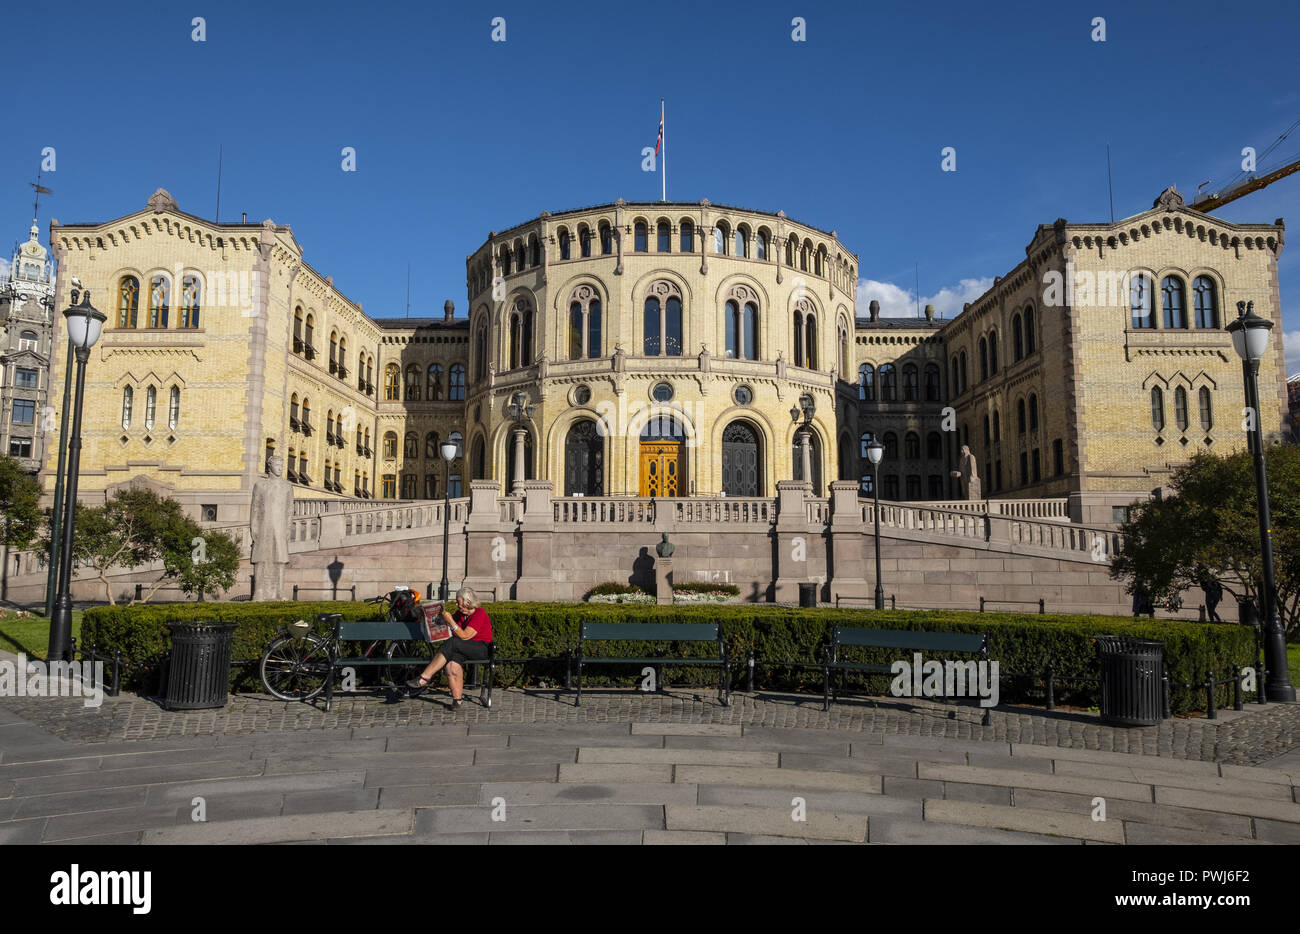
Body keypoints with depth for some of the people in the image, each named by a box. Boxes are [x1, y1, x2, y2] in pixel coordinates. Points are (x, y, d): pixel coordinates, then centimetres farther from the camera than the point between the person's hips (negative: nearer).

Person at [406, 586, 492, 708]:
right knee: (452, 663, -29)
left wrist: (450, 620, -18)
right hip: (464, 650, 7)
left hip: (481, 649, -7)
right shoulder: (460, 613, 12)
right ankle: (457, 699, -30)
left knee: (452, 643, -30)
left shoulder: (480, 614, -11)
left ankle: (424, 678, -28)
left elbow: (464, 636, -18)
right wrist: (444, 613, 4)